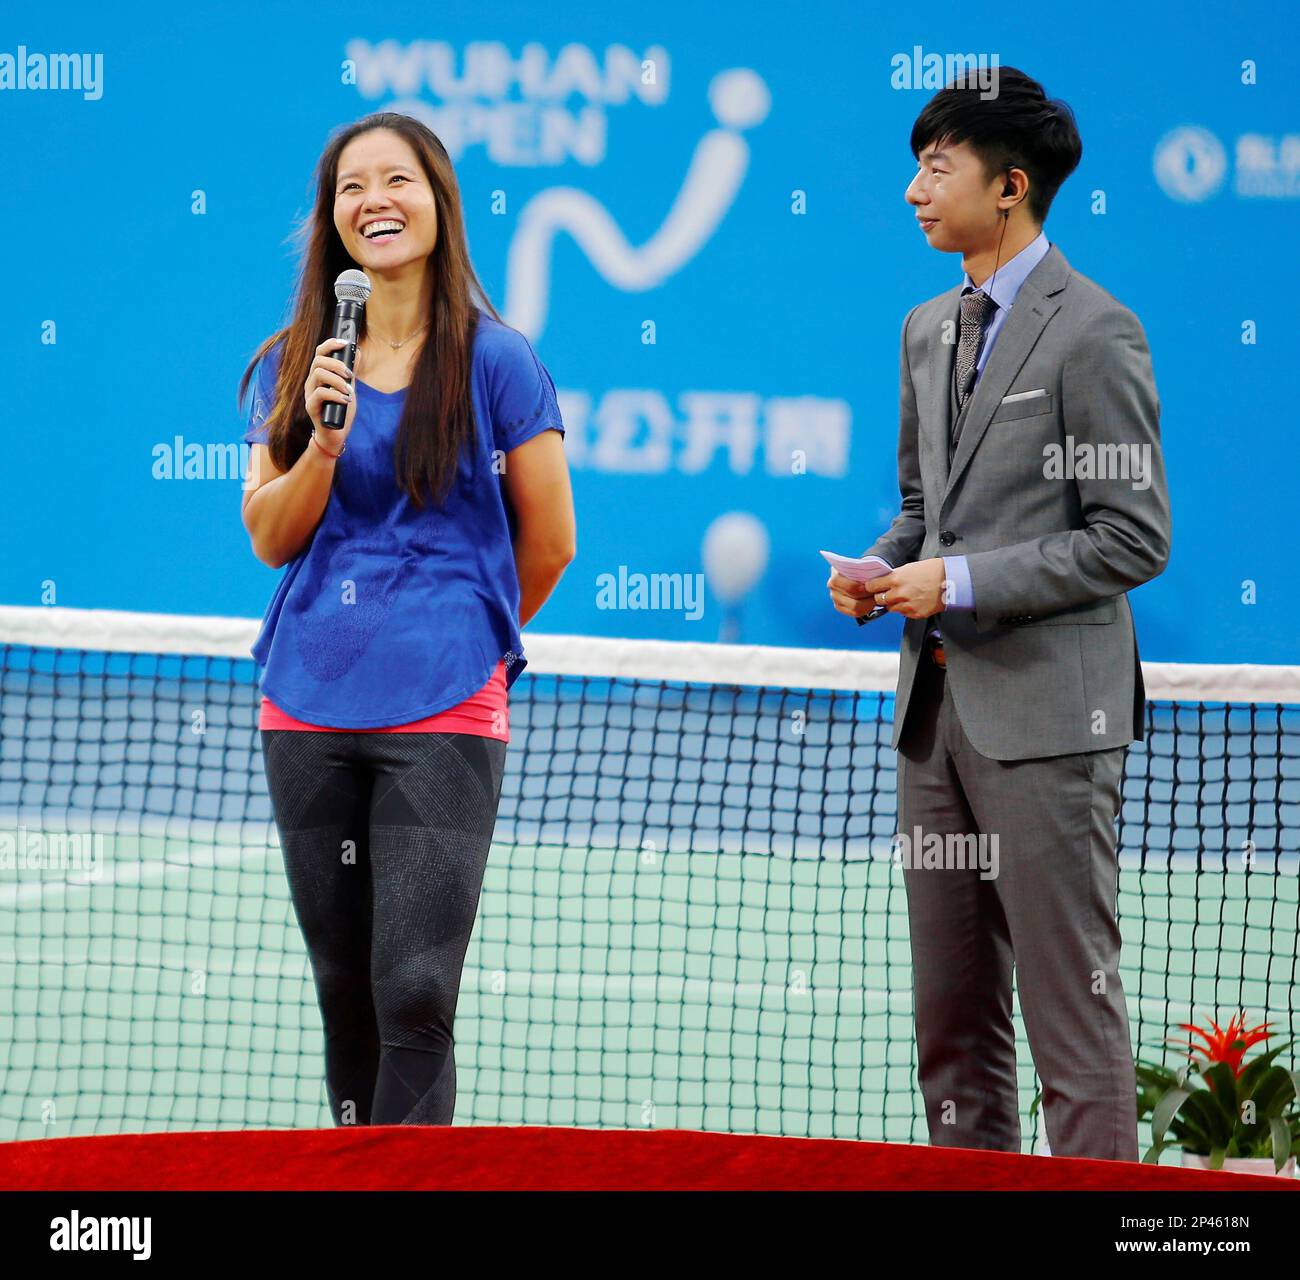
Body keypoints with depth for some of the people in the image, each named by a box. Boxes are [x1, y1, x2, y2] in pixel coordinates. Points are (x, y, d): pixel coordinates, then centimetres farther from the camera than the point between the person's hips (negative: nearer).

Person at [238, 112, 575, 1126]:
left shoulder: (496, 360, -2)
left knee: (415, 995, -12)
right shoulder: (294, 364, 9)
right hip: (309, 709, 4)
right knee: (345, 995, 9)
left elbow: (549, 545, 4)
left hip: (444, 716, -4)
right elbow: (270, 538, 4)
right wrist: (324, 440, -13)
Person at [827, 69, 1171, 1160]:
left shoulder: (1095, 333, -10)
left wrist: (966, 584, -15)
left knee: (1072, 1005, -6)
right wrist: (885, 570, 6)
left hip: (1045, 711, -8)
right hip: (937, 706, 8)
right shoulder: (929, 330, 16)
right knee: (950, 1009, 10)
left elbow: (1134, 540, -12)